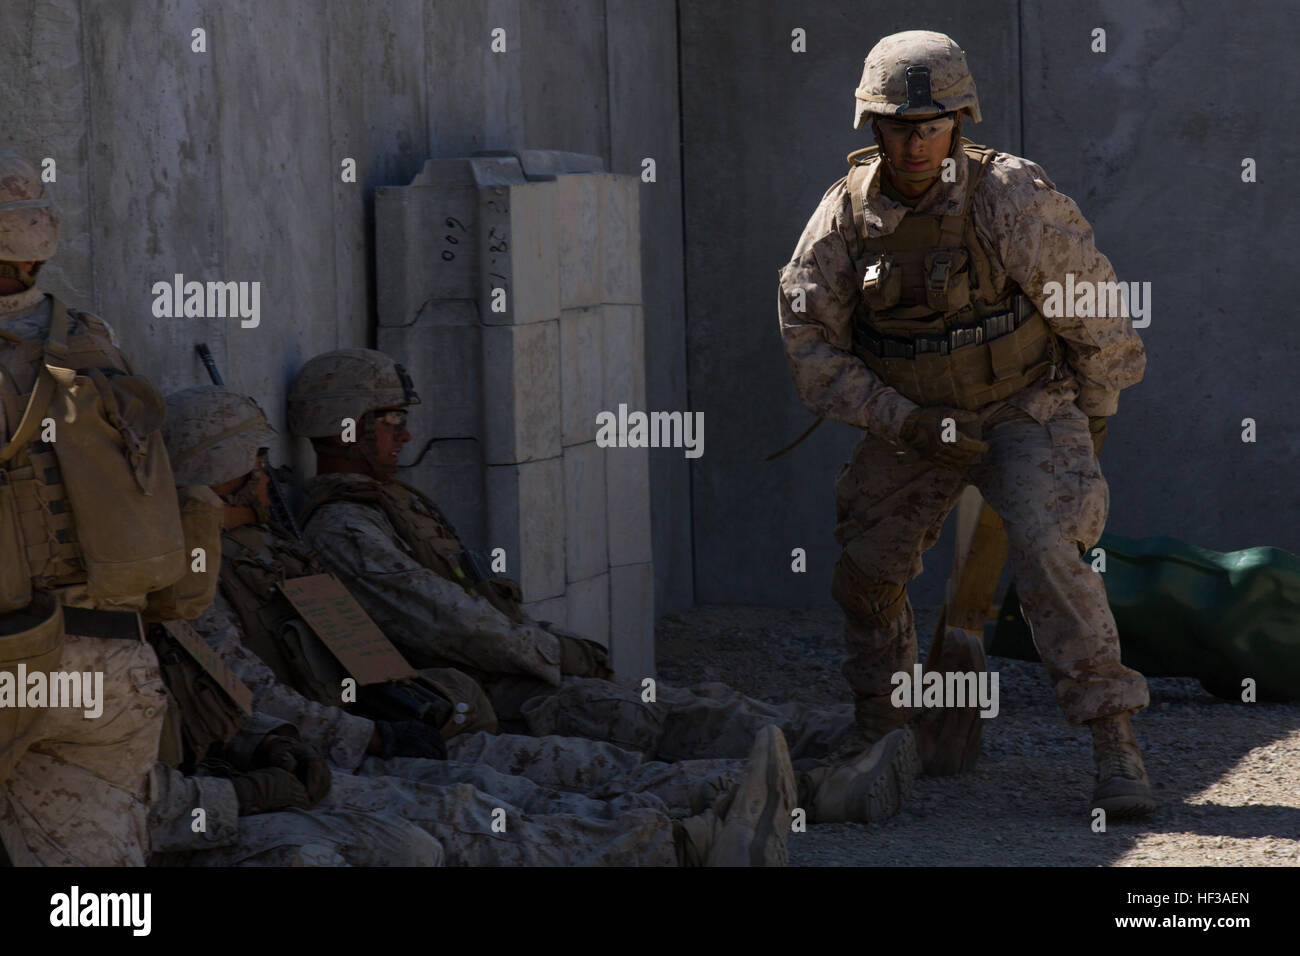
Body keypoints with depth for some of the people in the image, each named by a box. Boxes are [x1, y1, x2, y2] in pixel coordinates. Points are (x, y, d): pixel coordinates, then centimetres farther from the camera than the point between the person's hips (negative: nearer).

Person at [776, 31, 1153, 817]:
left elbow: (1093, 305, -10)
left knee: (1048, 552, -26)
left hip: (1025, 413, -4)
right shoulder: (844, 219, -13)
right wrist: (904, 421, -17)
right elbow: (810, 345, -7)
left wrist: (1094, 417, 3)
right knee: (868, 574, 6)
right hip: (911, 427, 4)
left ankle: (1118, 750, -23)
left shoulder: (1012, 199, -23)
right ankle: (884, 743, 33)